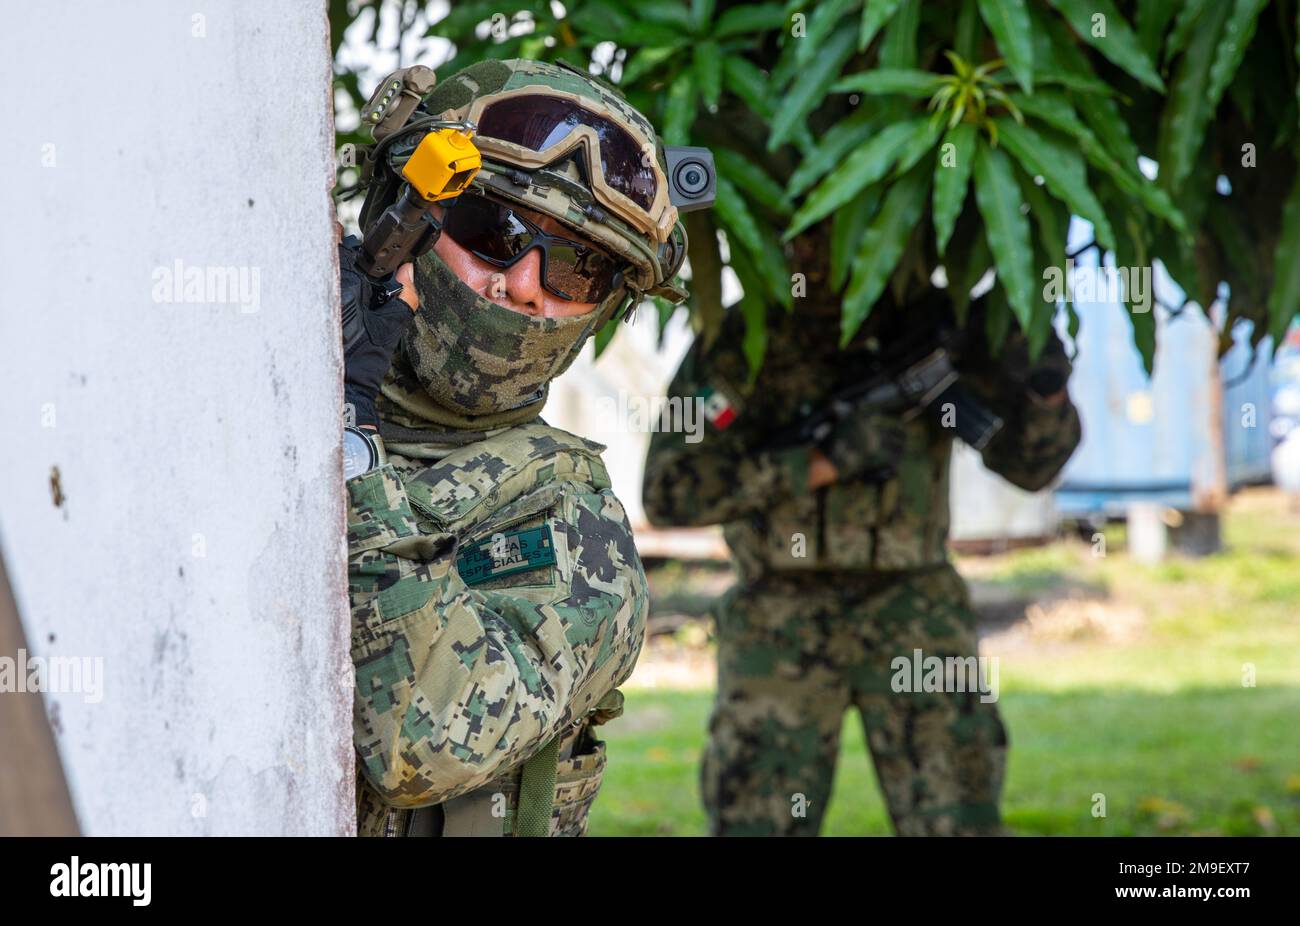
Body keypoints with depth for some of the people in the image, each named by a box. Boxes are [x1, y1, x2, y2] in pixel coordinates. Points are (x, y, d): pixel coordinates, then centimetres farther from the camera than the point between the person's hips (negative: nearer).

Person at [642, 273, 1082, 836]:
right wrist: (821, 463, -25)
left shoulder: (933, 324, -2)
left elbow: (1031, 461, 2)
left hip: (912, 616, 1)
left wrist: (1048, 388, -20)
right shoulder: (736, 344, -8)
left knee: (957, 821, -9)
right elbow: (670, 492, -16)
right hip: (781, 628, -1)